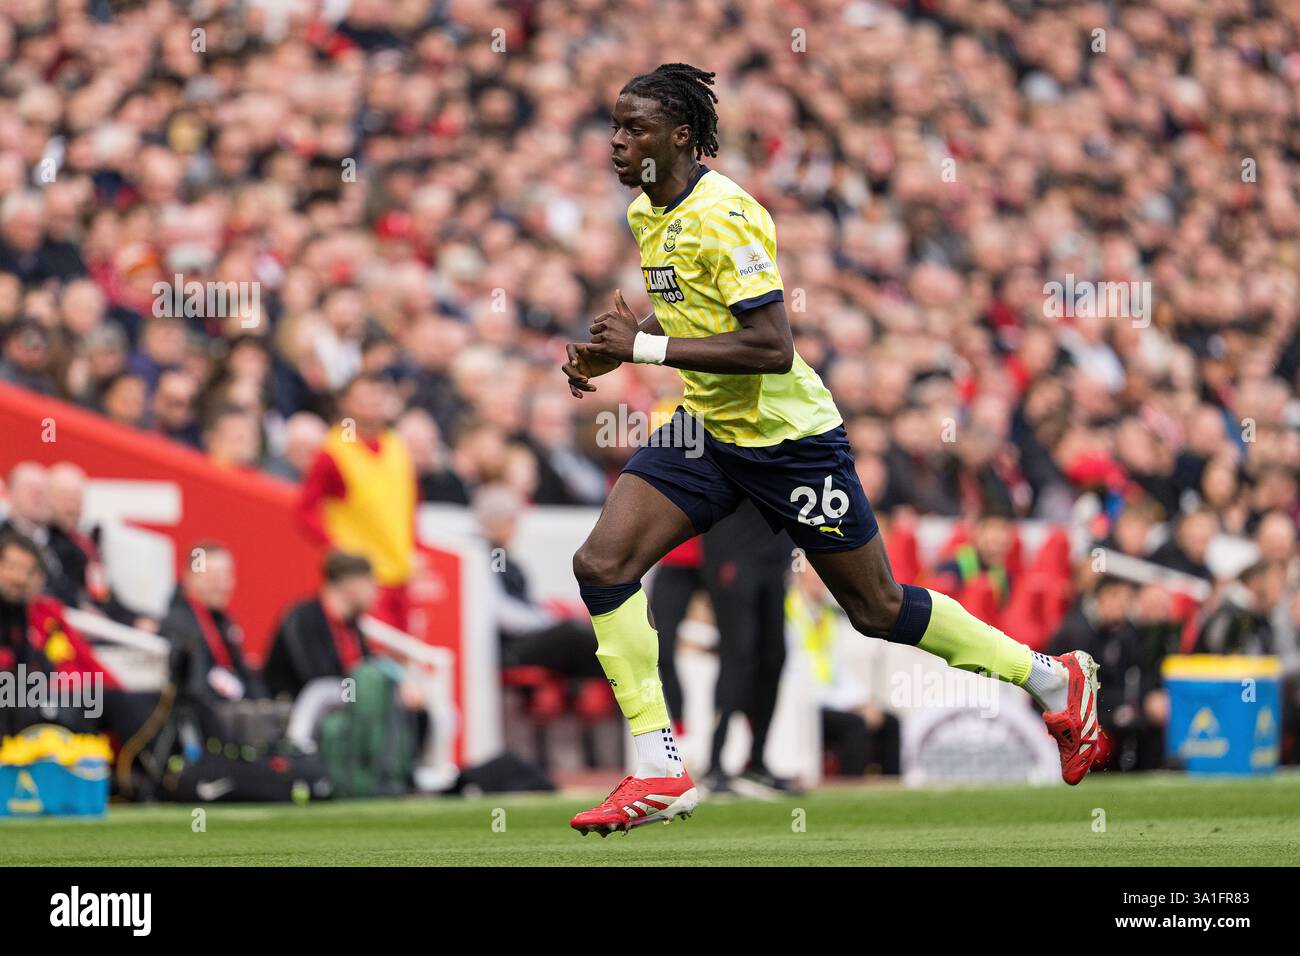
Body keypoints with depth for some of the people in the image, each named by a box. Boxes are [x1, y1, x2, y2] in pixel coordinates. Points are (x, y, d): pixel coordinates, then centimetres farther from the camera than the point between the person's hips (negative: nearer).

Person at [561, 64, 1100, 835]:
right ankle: (660, 771, -7)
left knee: (879, 609, 3)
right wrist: (611, 353, 5)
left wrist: (644, 346, -28)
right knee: (602, 565, -10)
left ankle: (1054, 680, 23)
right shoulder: (647, 212, 6)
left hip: (788, 437, -8)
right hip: (707, 429, 8)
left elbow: (771, 347, -29)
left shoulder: (724, 215, -22)